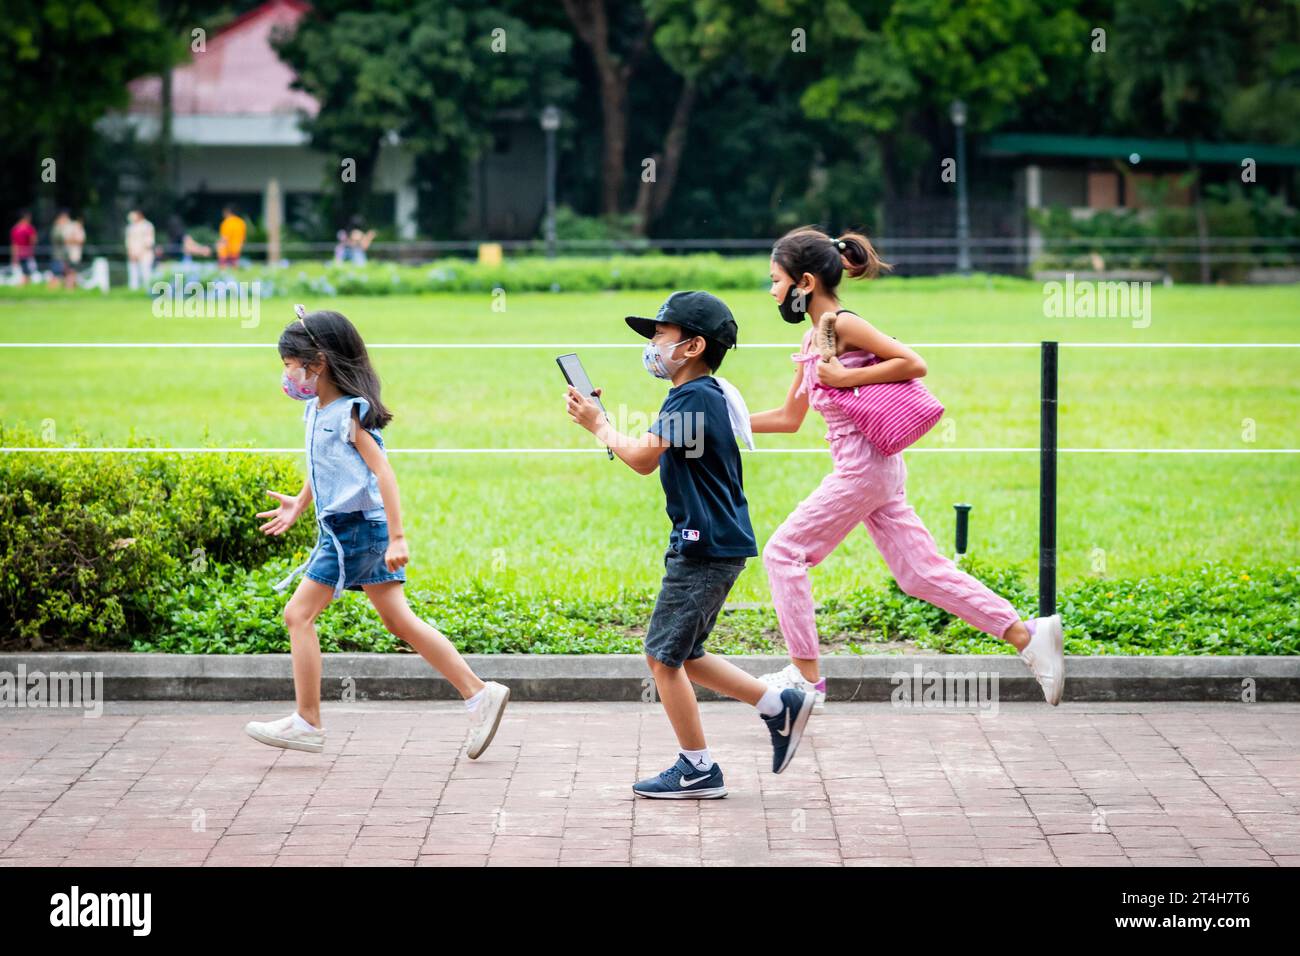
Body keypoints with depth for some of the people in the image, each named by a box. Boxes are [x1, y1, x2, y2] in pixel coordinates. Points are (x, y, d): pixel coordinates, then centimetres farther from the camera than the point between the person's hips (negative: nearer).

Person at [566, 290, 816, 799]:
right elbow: (655, 457, 18)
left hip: (706, 547, -10)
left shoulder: (693, 397, -16)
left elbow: (643, 458, -21)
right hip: (714, 544, 10)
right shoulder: (713, 395, 16)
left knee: (663, 656, -3)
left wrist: (599, 425, -5)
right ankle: (780, 705, 17)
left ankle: (698, 769, 4)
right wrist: (602, 420, 9)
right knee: (681, 656, 16)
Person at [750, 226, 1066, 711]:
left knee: (783, 552, -2)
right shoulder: (813, 340, 16)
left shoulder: (843, 326, -11)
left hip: (863, 467, -9)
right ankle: (1028, 635, 5)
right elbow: (789, 417, 23)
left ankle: (805, 676, 2)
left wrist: (846, 377, -17)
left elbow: (913, 364, -17)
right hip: (871, 470, 9)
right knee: (920, 572, 6)